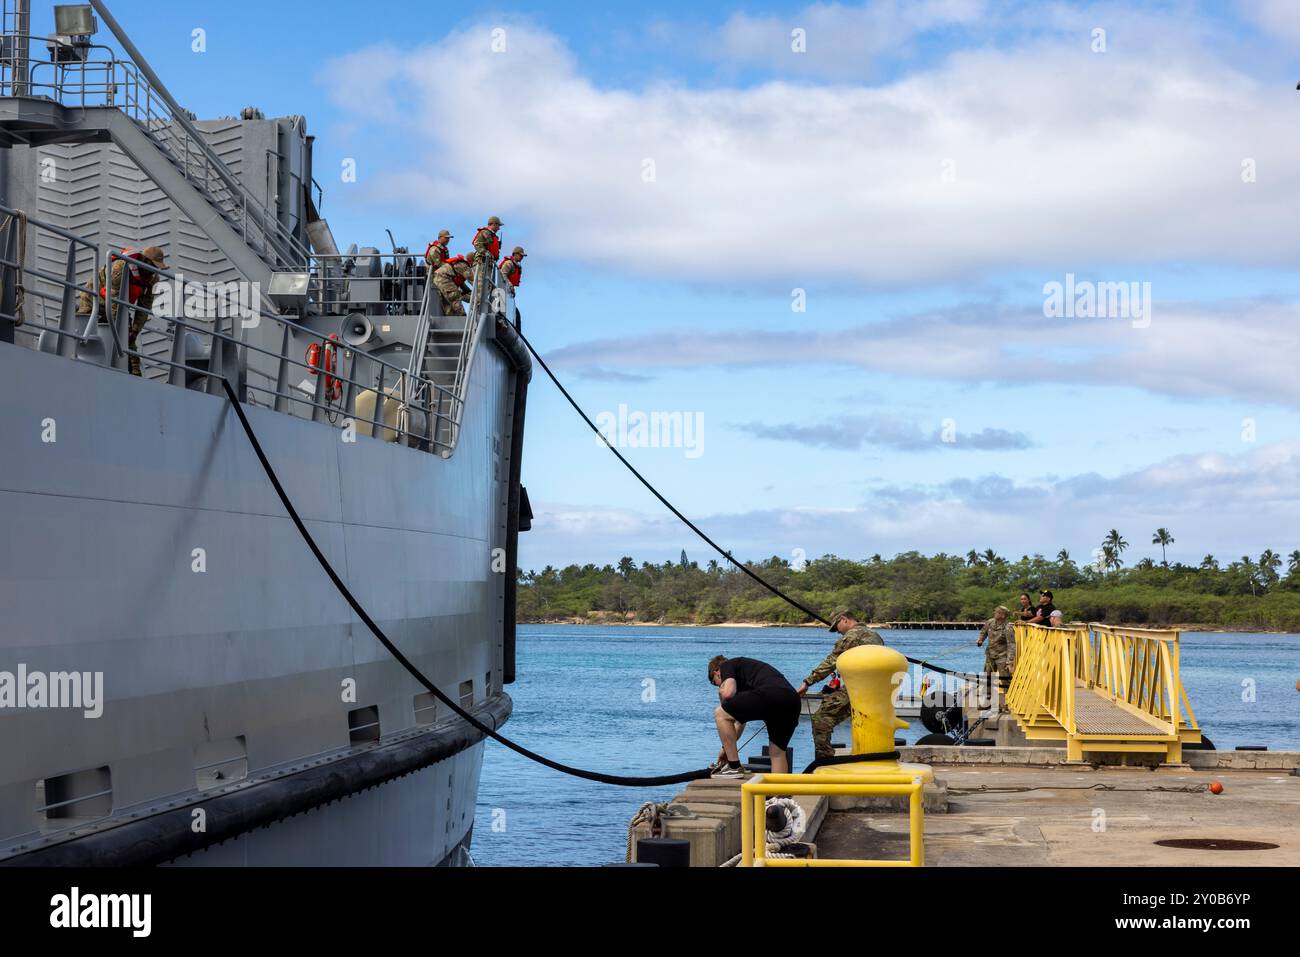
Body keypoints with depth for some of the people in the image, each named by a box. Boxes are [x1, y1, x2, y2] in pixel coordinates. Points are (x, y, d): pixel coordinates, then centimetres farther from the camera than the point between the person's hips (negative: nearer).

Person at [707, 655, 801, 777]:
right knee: (778, 753, 22)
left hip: (768, 694, -8)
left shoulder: (726, 666, 19)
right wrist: (727, 747, 53)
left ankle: (734, 767, 9)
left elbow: (728, 692, -3)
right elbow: (741, 718, 47)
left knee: (720, 714, 7)